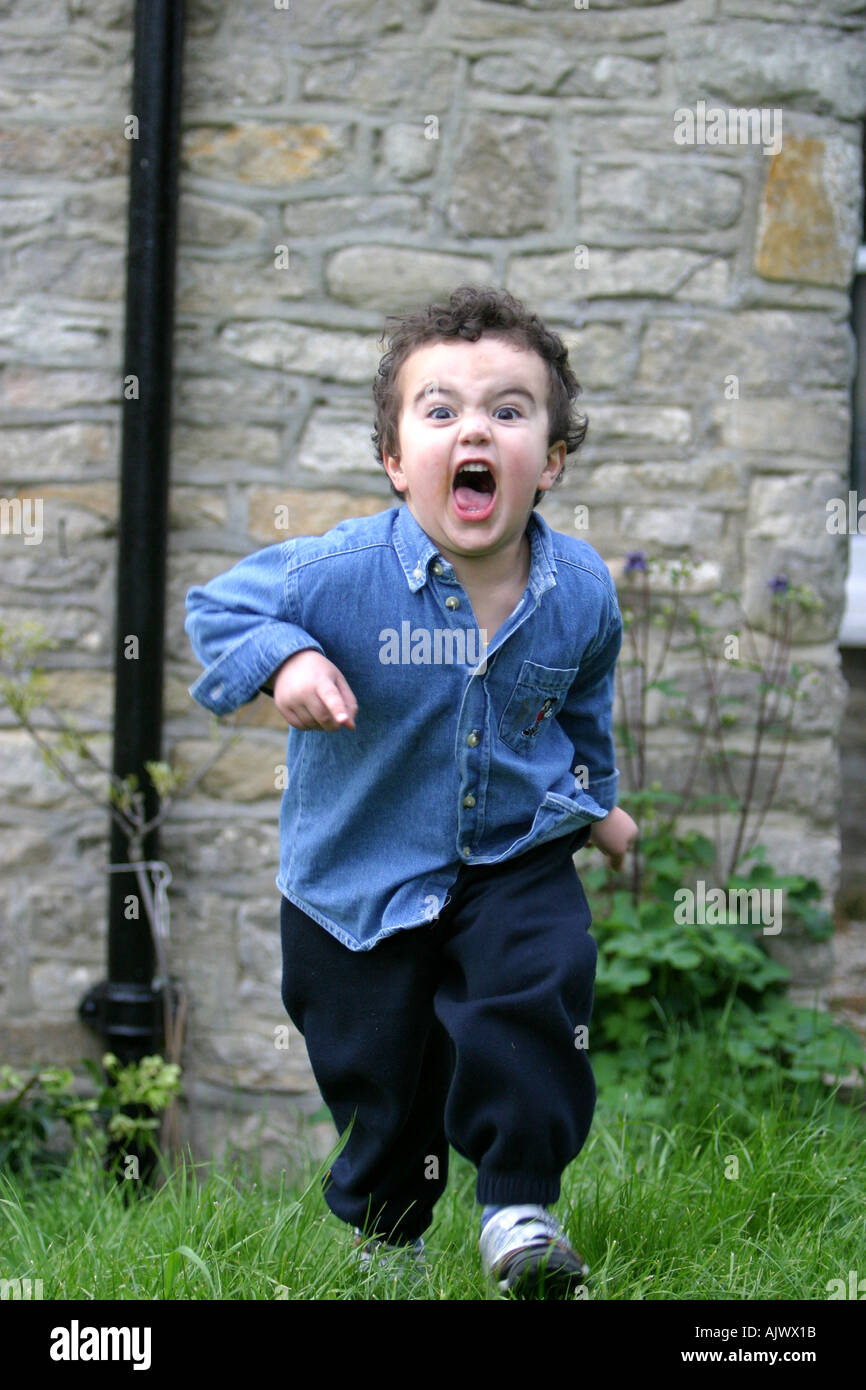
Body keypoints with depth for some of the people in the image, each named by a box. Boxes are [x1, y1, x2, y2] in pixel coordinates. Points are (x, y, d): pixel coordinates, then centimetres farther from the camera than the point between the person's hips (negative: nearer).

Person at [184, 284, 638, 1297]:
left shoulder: (580, 590, -10)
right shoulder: (339, 573, -22)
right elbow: (217, 608, -8)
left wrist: (596, 799, 24)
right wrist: (283, 659, -27)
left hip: (517, 856, 2)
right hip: (360, 872, -1)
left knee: (540, 988, -21)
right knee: (377, 1071, 8)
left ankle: (520, 1208, -4)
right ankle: (385, 1233, 35)